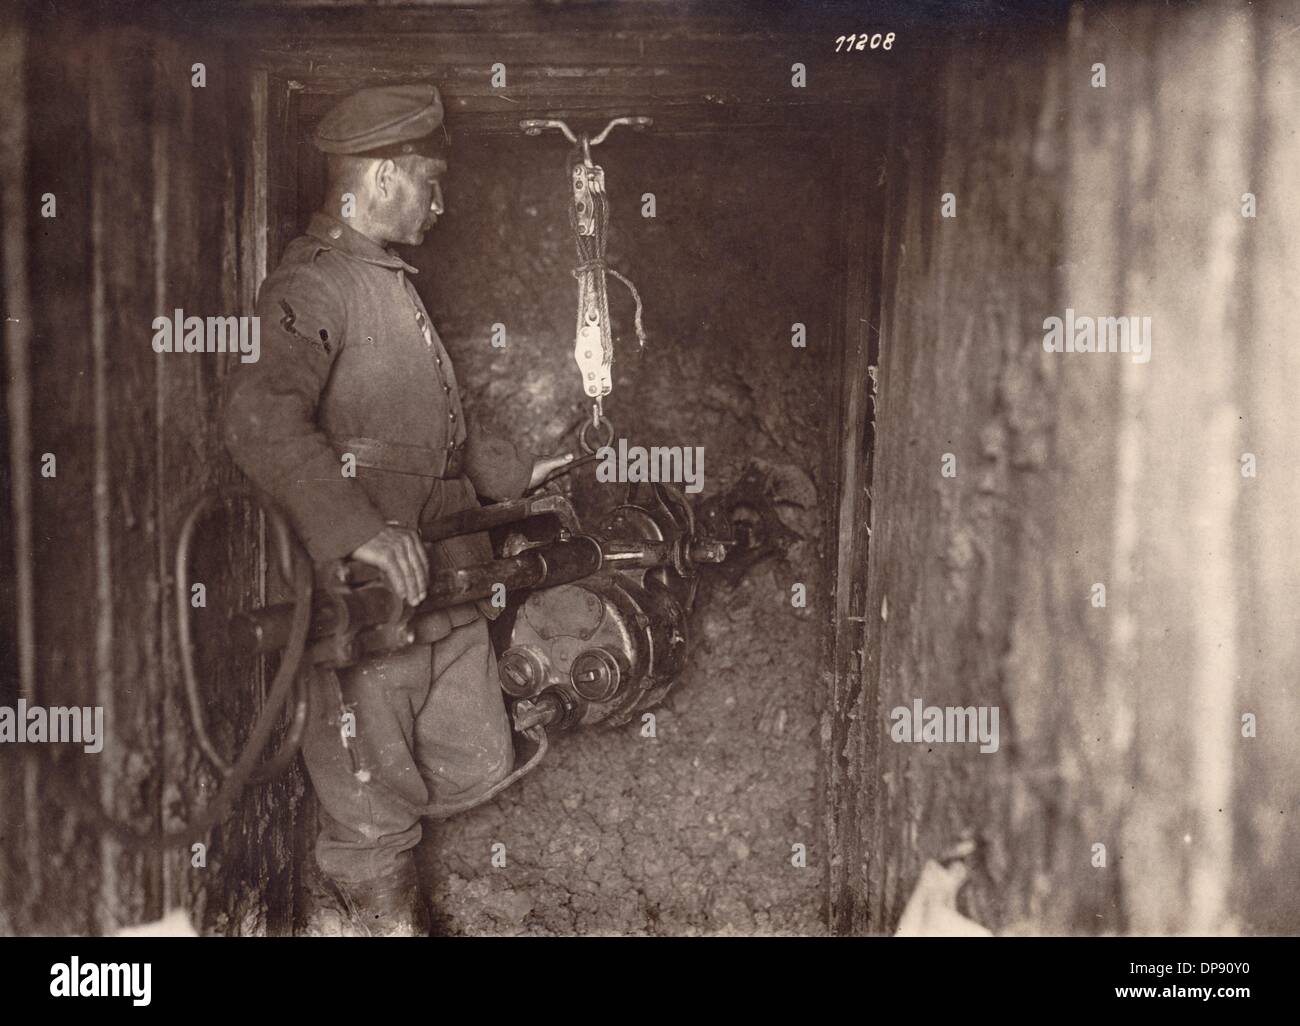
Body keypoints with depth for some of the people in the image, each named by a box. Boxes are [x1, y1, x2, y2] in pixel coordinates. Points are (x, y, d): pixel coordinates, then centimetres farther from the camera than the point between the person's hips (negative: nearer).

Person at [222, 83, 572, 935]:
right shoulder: (314, 284, -12)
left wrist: (516, 472, 32)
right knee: (374, 813, 5)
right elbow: (261, 417, -28)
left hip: (447, 583, 9)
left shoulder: (393, 282, 19)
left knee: (479, 773, 16)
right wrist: (361, 529, -36)